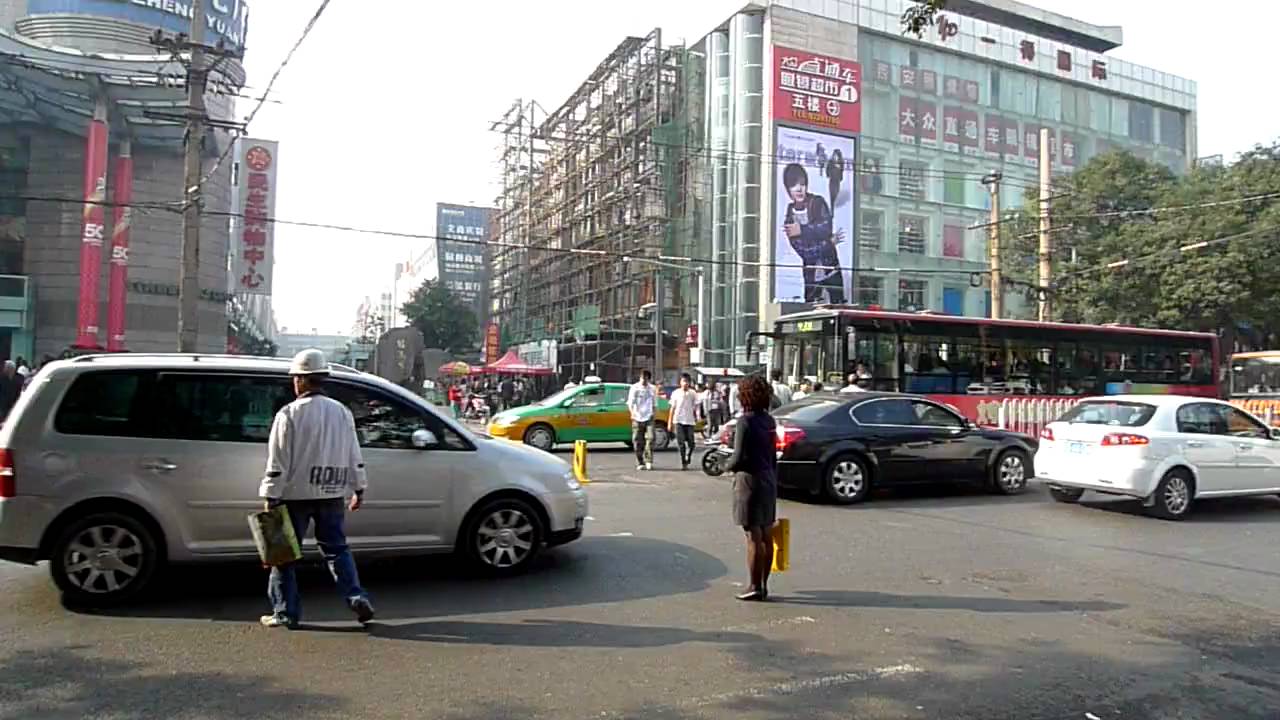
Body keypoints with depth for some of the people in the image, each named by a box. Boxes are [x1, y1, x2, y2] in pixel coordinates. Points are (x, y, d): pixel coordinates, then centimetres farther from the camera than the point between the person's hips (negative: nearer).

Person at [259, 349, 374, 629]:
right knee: (337, 548, 14)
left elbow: (278, 461, -11)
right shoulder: (342, 412, 5)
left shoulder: (290, 414, -11)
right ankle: (357, 599, 3)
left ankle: (285, 612, 12)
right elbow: (354, 457, 9)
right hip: (332, 494, 5)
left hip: (296, 494, -4)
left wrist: (271, 496, -6)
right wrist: (359, 489, 17)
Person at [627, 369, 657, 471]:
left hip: (649, 418, 2)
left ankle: (649, 461, -7)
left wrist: (653, 413, 10)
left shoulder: (652, 388, 9)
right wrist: (633, 413, -18)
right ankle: (640, 463, 11)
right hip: (637, 418, -2)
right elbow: (630, 403, -5)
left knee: (650, 438, -12)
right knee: (638, 441, 1)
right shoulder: (635, 388, -1)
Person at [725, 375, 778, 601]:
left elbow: (739, 458, -20)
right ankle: (764, 585, 20)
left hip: (750, 481, -8)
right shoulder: (769, 421, 8)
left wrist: (727, 464, 0)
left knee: (754, 537, -3)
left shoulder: (746, 421, -16)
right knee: (766, 536, 12)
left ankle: (755, 586, 2)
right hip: (769, 480, 8)